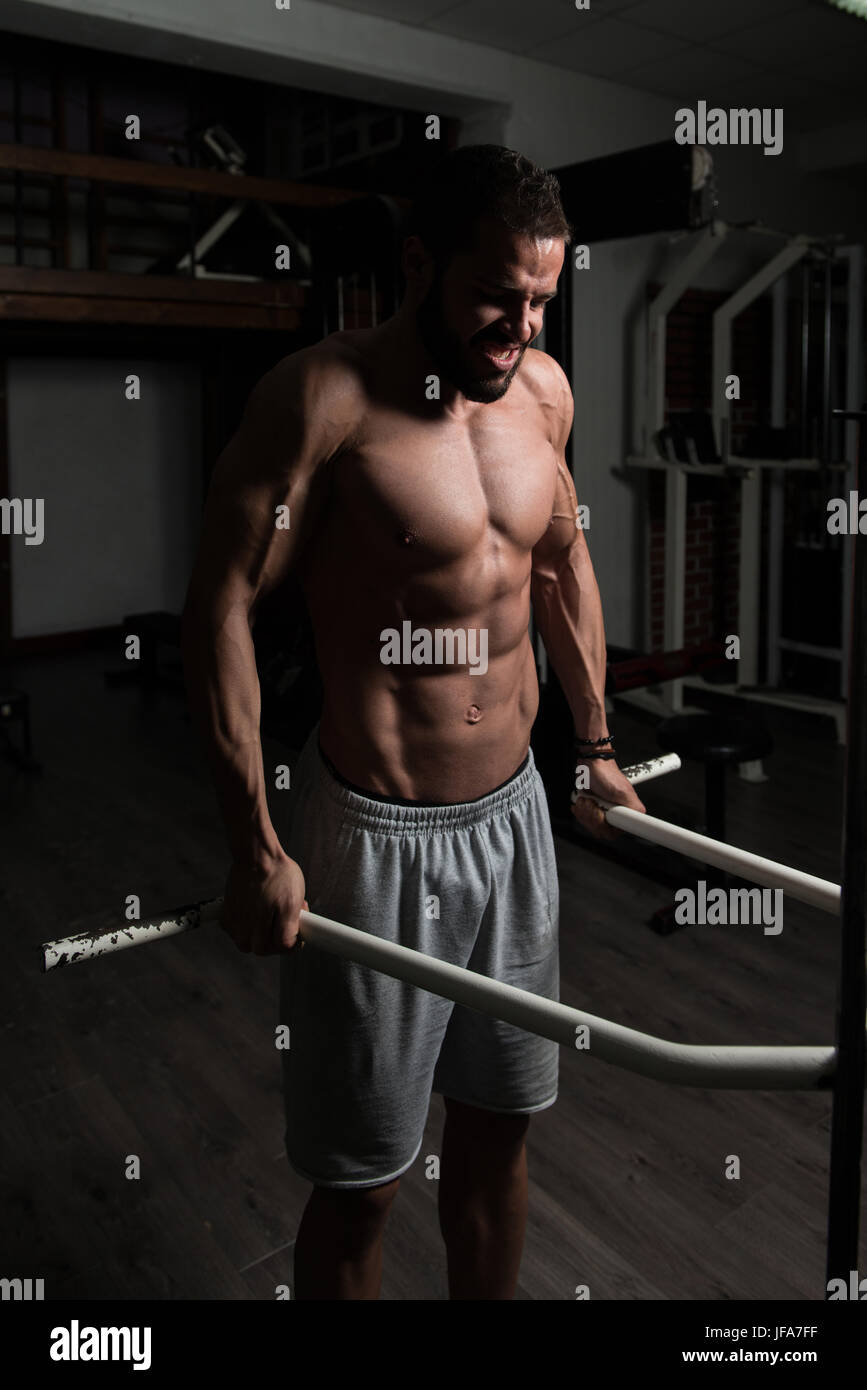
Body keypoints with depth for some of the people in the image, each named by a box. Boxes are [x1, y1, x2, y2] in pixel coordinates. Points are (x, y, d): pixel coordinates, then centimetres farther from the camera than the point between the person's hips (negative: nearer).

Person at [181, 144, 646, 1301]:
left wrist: (597, 746, 20)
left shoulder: (545, 389, 5)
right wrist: (255, 848, -18)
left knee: (498, 1124, 20)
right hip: (377, 836, -6)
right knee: (362, 1176, 8)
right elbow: (222, 608, -16)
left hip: (514, 811, 6)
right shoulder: (324, 396, -15)